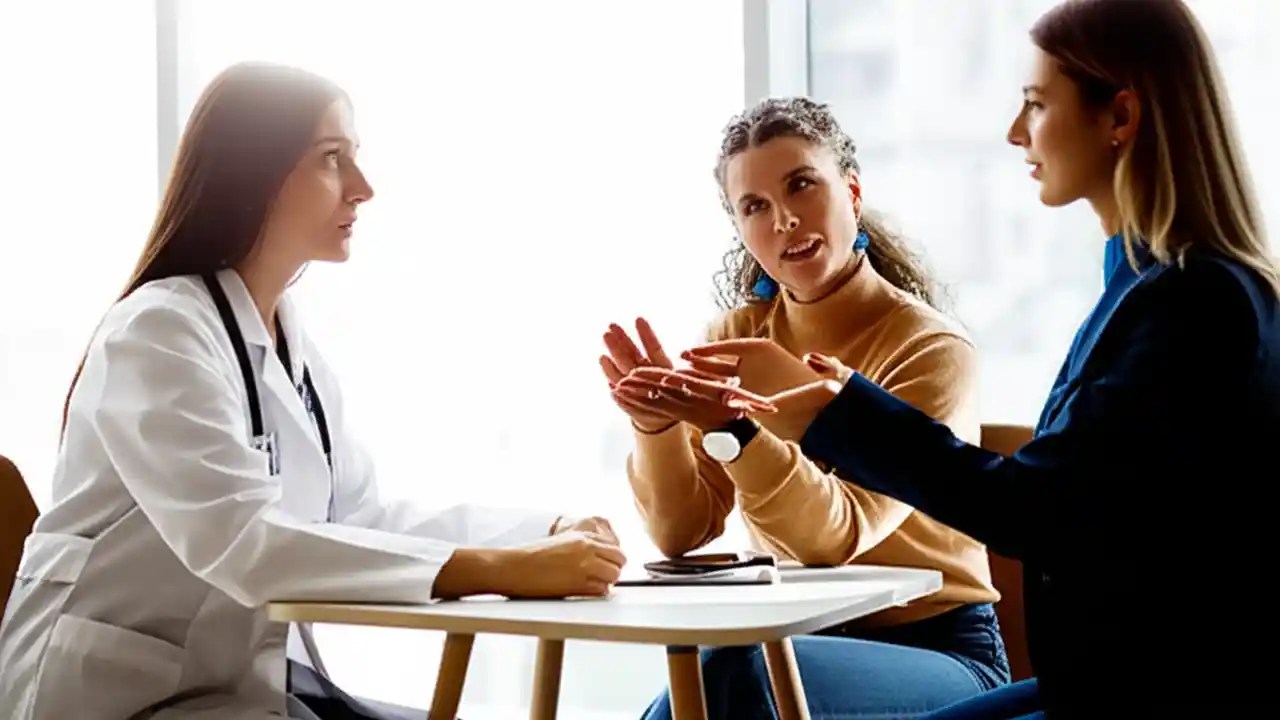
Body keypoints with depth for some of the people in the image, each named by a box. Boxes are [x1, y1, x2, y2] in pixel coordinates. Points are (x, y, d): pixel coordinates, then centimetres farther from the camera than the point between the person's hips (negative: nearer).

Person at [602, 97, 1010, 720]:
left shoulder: (932, 351, -13)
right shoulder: (736, 336, 3)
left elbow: (838, 536, -24)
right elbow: (683, 534, -1)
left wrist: (729, 427, -39)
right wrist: (657, 425, -20)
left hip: (938, 653, -4)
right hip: (799, 642, 4)